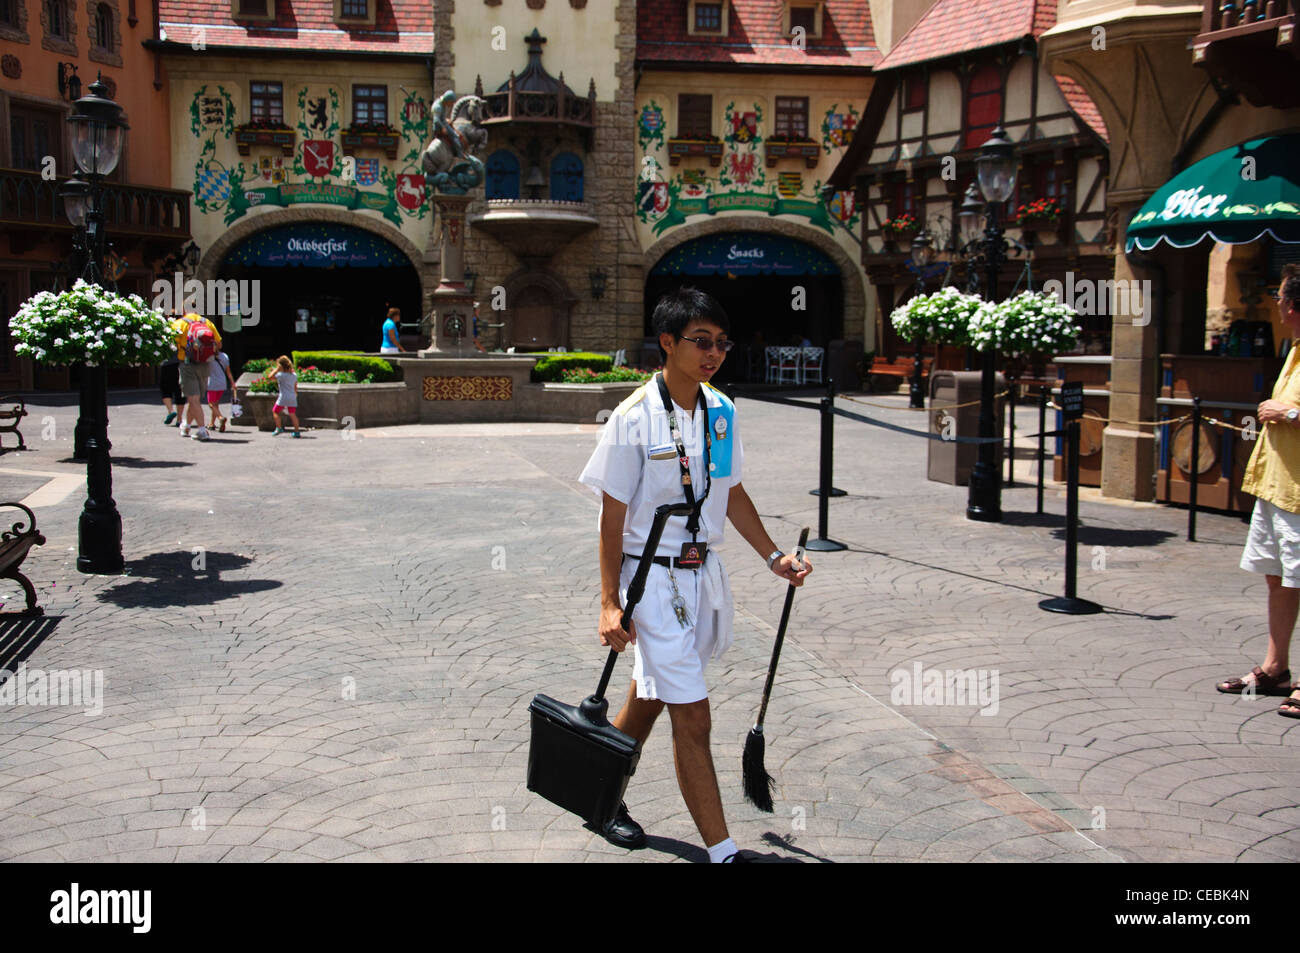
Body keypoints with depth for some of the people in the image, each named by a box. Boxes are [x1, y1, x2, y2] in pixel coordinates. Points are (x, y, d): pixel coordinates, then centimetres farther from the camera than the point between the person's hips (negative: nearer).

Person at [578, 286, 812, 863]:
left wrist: (773, 556, 11)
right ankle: (721, 851, 3)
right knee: (692, 716, -6)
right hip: (653, 576, -6)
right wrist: (610, 604, -13)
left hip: (702, 572, 6)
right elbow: (613, 515, -12)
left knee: (648, 700, 19)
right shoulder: (634, 418, -15)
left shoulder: (720, 410, 4)